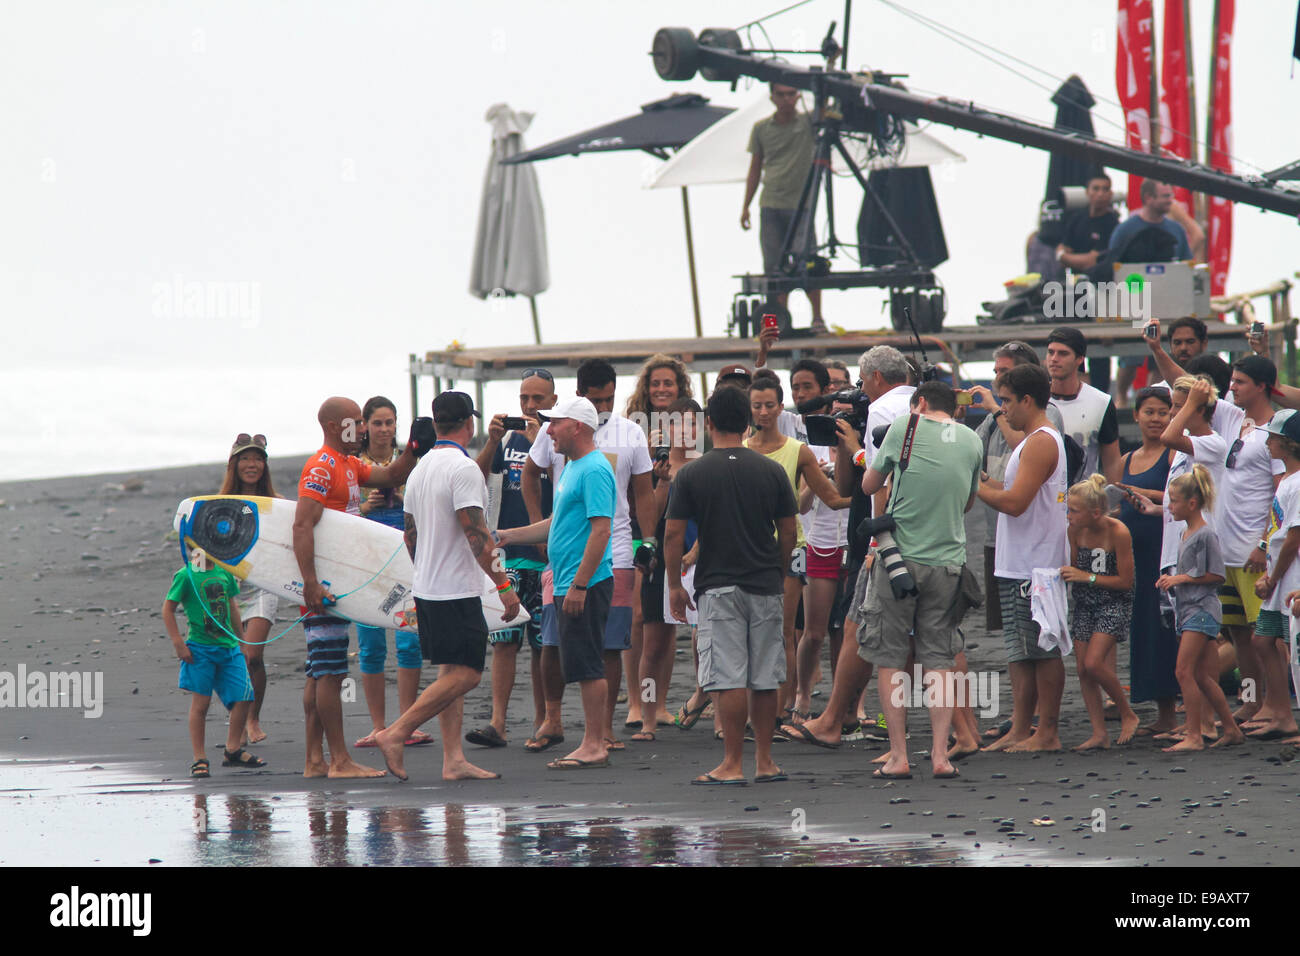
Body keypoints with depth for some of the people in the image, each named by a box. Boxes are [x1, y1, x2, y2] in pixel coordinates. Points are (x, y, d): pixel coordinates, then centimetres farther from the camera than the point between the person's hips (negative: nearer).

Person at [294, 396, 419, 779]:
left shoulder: (349, 466, 17)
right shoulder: (322, 468, -13)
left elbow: (391, 476, 25)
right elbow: (302, 526, -21)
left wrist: (412, 448, 5)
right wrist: (311, 583, -28)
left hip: (335, 584, 10)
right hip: (324, 584, -10)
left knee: (321, 674, 10)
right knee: (330, 673, -9)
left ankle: (314, 761, 11)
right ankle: (339, 761, -9)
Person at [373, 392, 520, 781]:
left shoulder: (420, 469, 12)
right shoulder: (463, 468, -16)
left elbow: (411, 534, 19)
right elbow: (476, 535, -20)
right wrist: (503, 584, -17)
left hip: (425, 588, 9)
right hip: (457, 590, -9)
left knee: (452, 673, 10)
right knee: (465, 674, -8)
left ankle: (454, 759, 6)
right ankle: (396, 734, -12)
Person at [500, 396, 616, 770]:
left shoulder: (595, 470, -15)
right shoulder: (573, 468, 18)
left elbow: (600, 530, -21)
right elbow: (557, 525, 27)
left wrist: (579, 585, -24)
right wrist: (507, 537, 23)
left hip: (586, 584, -10)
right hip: (569, 584, 10)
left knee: (588, 666, -8)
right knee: (586, 667, 11)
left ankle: (594, 745, -7)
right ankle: (596, 742, 14)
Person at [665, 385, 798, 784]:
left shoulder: (691, 474, -5)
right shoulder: (771, 471, 2)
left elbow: (673, 534, -5)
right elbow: (788, 532, 6)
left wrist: (674, 585, 5)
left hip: (718, 587, -3)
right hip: (766, 586, 3)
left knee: (728, 679, -5)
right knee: (765, 678, 9)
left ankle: (733, 764, -7)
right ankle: (764, 762, 13)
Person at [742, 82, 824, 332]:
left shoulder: (808, 122, 2)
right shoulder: (761, 129, 9)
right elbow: (755, 170, 14)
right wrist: (746, 206, 10)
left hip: (801, 206, -3)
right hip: (771, 206, 3)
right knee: (774, 267, 1)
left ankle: (818, 318, 2)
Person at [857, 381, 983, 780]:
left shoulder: (905, 427, -3)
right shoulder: (971, 441, 7)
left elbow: (868, 486, 7)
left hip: (901, 557, -3)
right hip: (948, 560, 3)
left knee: (890, 659, 4)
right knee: (940, 660, 8)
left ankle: (898, 756, 0)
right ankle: (940, 755, 2)